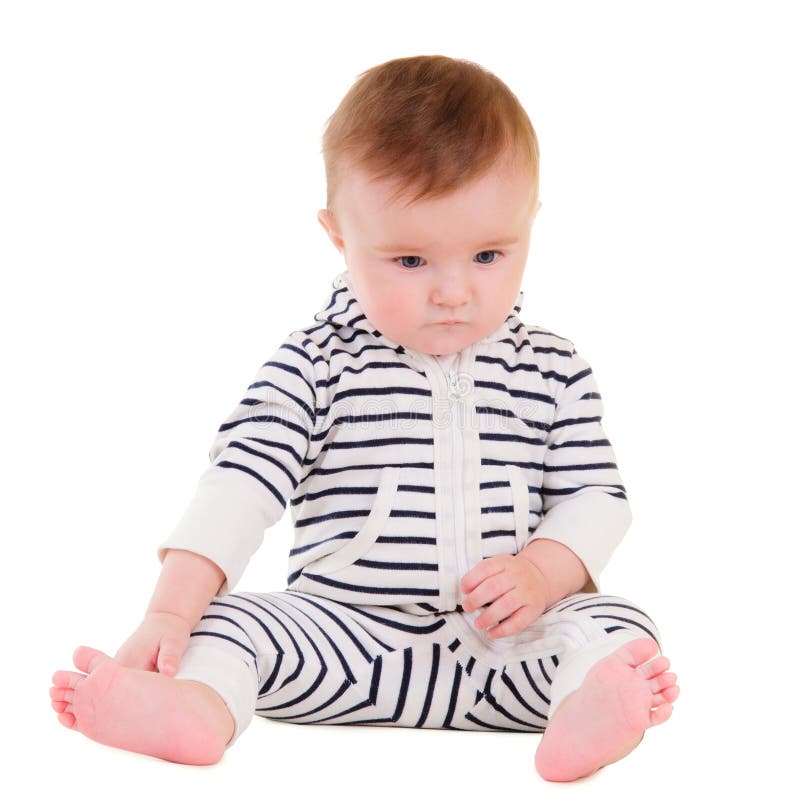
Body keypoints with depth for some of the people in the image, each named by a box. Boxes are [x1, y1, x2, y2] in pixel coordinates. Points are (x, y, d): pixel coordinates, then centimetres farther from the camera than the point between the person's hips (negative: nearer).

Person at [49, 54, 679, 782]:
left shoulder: (552, 372, 7)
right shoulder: (317, 367, 1)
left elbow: (597, 493, 9)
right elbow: (244, 480, -6)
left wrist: (545, 571, -13)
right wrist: (171, 613, -18)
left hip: (509, 640, 1)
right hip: (346, 630, -1)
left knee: (617, 623, -24)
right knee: (228, 621, -22)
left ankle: (588, 704, -53)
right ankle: (198, 705, -51)